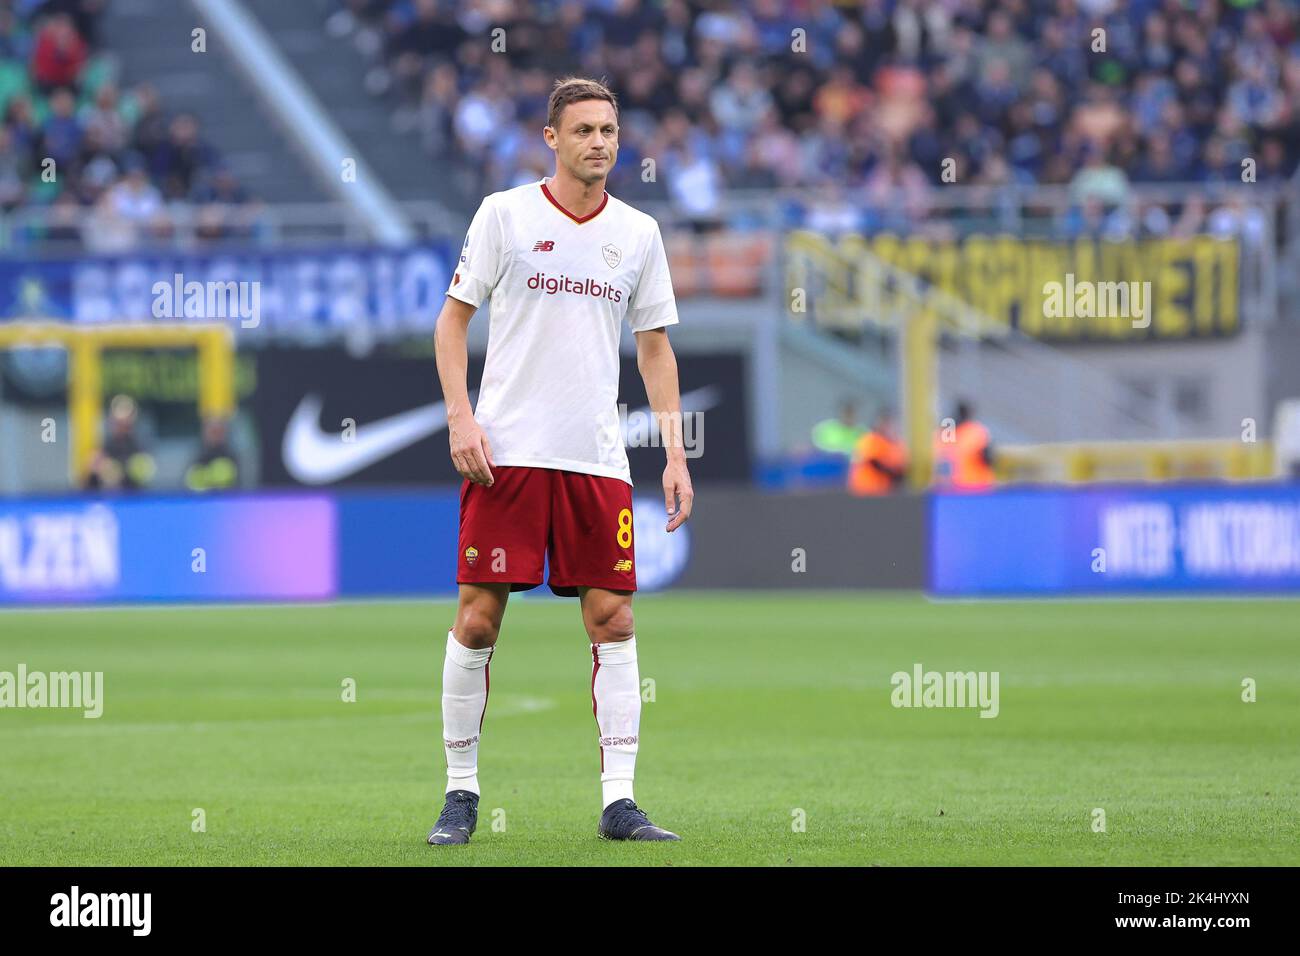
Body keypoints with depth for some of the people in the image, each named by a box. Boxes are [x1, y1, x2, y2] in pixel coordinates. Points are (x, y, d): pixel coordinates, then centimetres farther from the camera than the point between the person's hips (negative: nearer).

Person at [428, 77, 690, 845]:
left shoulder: (638, 232, 10)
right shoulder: (505, 214, 1)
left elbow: (656, 347, 15)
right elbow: (454, 318, 5)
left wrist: (676, 452, 8)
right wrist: (461, 417, -8)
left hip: (598, 460, 3)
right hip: (506, 454, -3)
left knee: (614, 622, -2)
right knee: (478, 617, -4)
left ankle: (619, 800, 0)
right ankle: (462, 791, 8)